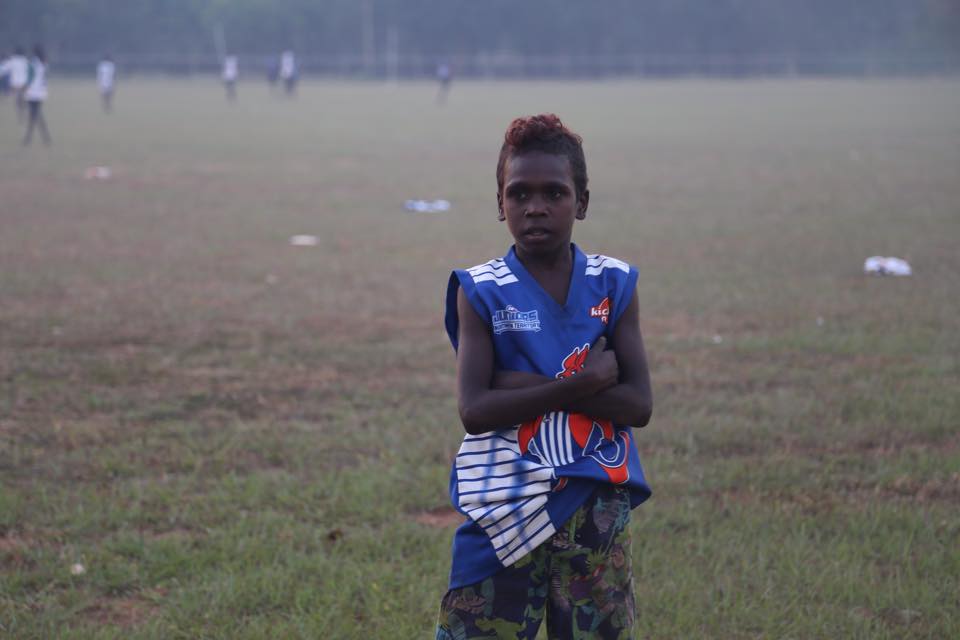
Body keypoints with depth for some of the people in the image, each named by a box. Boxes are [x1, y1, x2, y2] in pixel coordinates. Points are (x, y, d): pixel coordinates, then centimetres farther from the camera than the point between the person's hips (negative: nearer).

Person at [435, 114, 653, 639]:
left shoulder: (613, 286, 2)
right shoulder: (482, 293, -3)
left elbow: (638, 404, -6)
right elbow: (474, 411, -14)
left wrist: (529, 386, -14)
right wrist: (580, 384, -18)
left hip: (596, 507, 2)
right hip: (506, 506, -2)